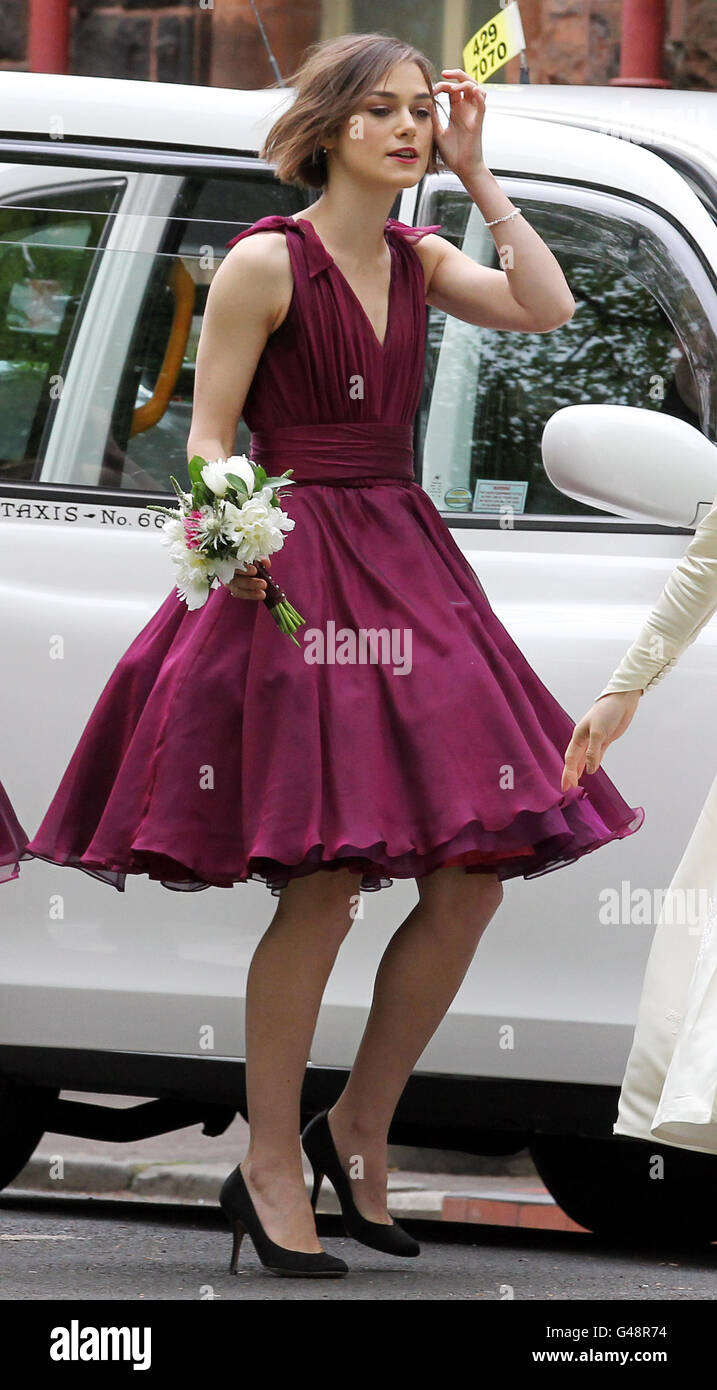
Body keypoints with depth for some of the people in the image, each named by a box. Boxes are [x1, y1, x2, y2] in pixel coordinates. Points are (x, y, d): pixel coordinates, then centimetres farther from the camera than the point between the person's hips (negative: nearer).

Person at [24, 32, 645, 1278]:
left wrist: (476, 174, 0)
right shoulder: (267, 263, -5)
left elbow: (544, 309, -2)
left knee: (474, 875, 0)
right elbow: (208, 435, -6)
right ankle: (269, 1167, 2)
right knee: (321, 888, -10)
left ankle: (359, 1130, 15)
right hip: (294, 574, -7)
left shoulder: (418, 261, 13)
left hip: (408, 567, 7)